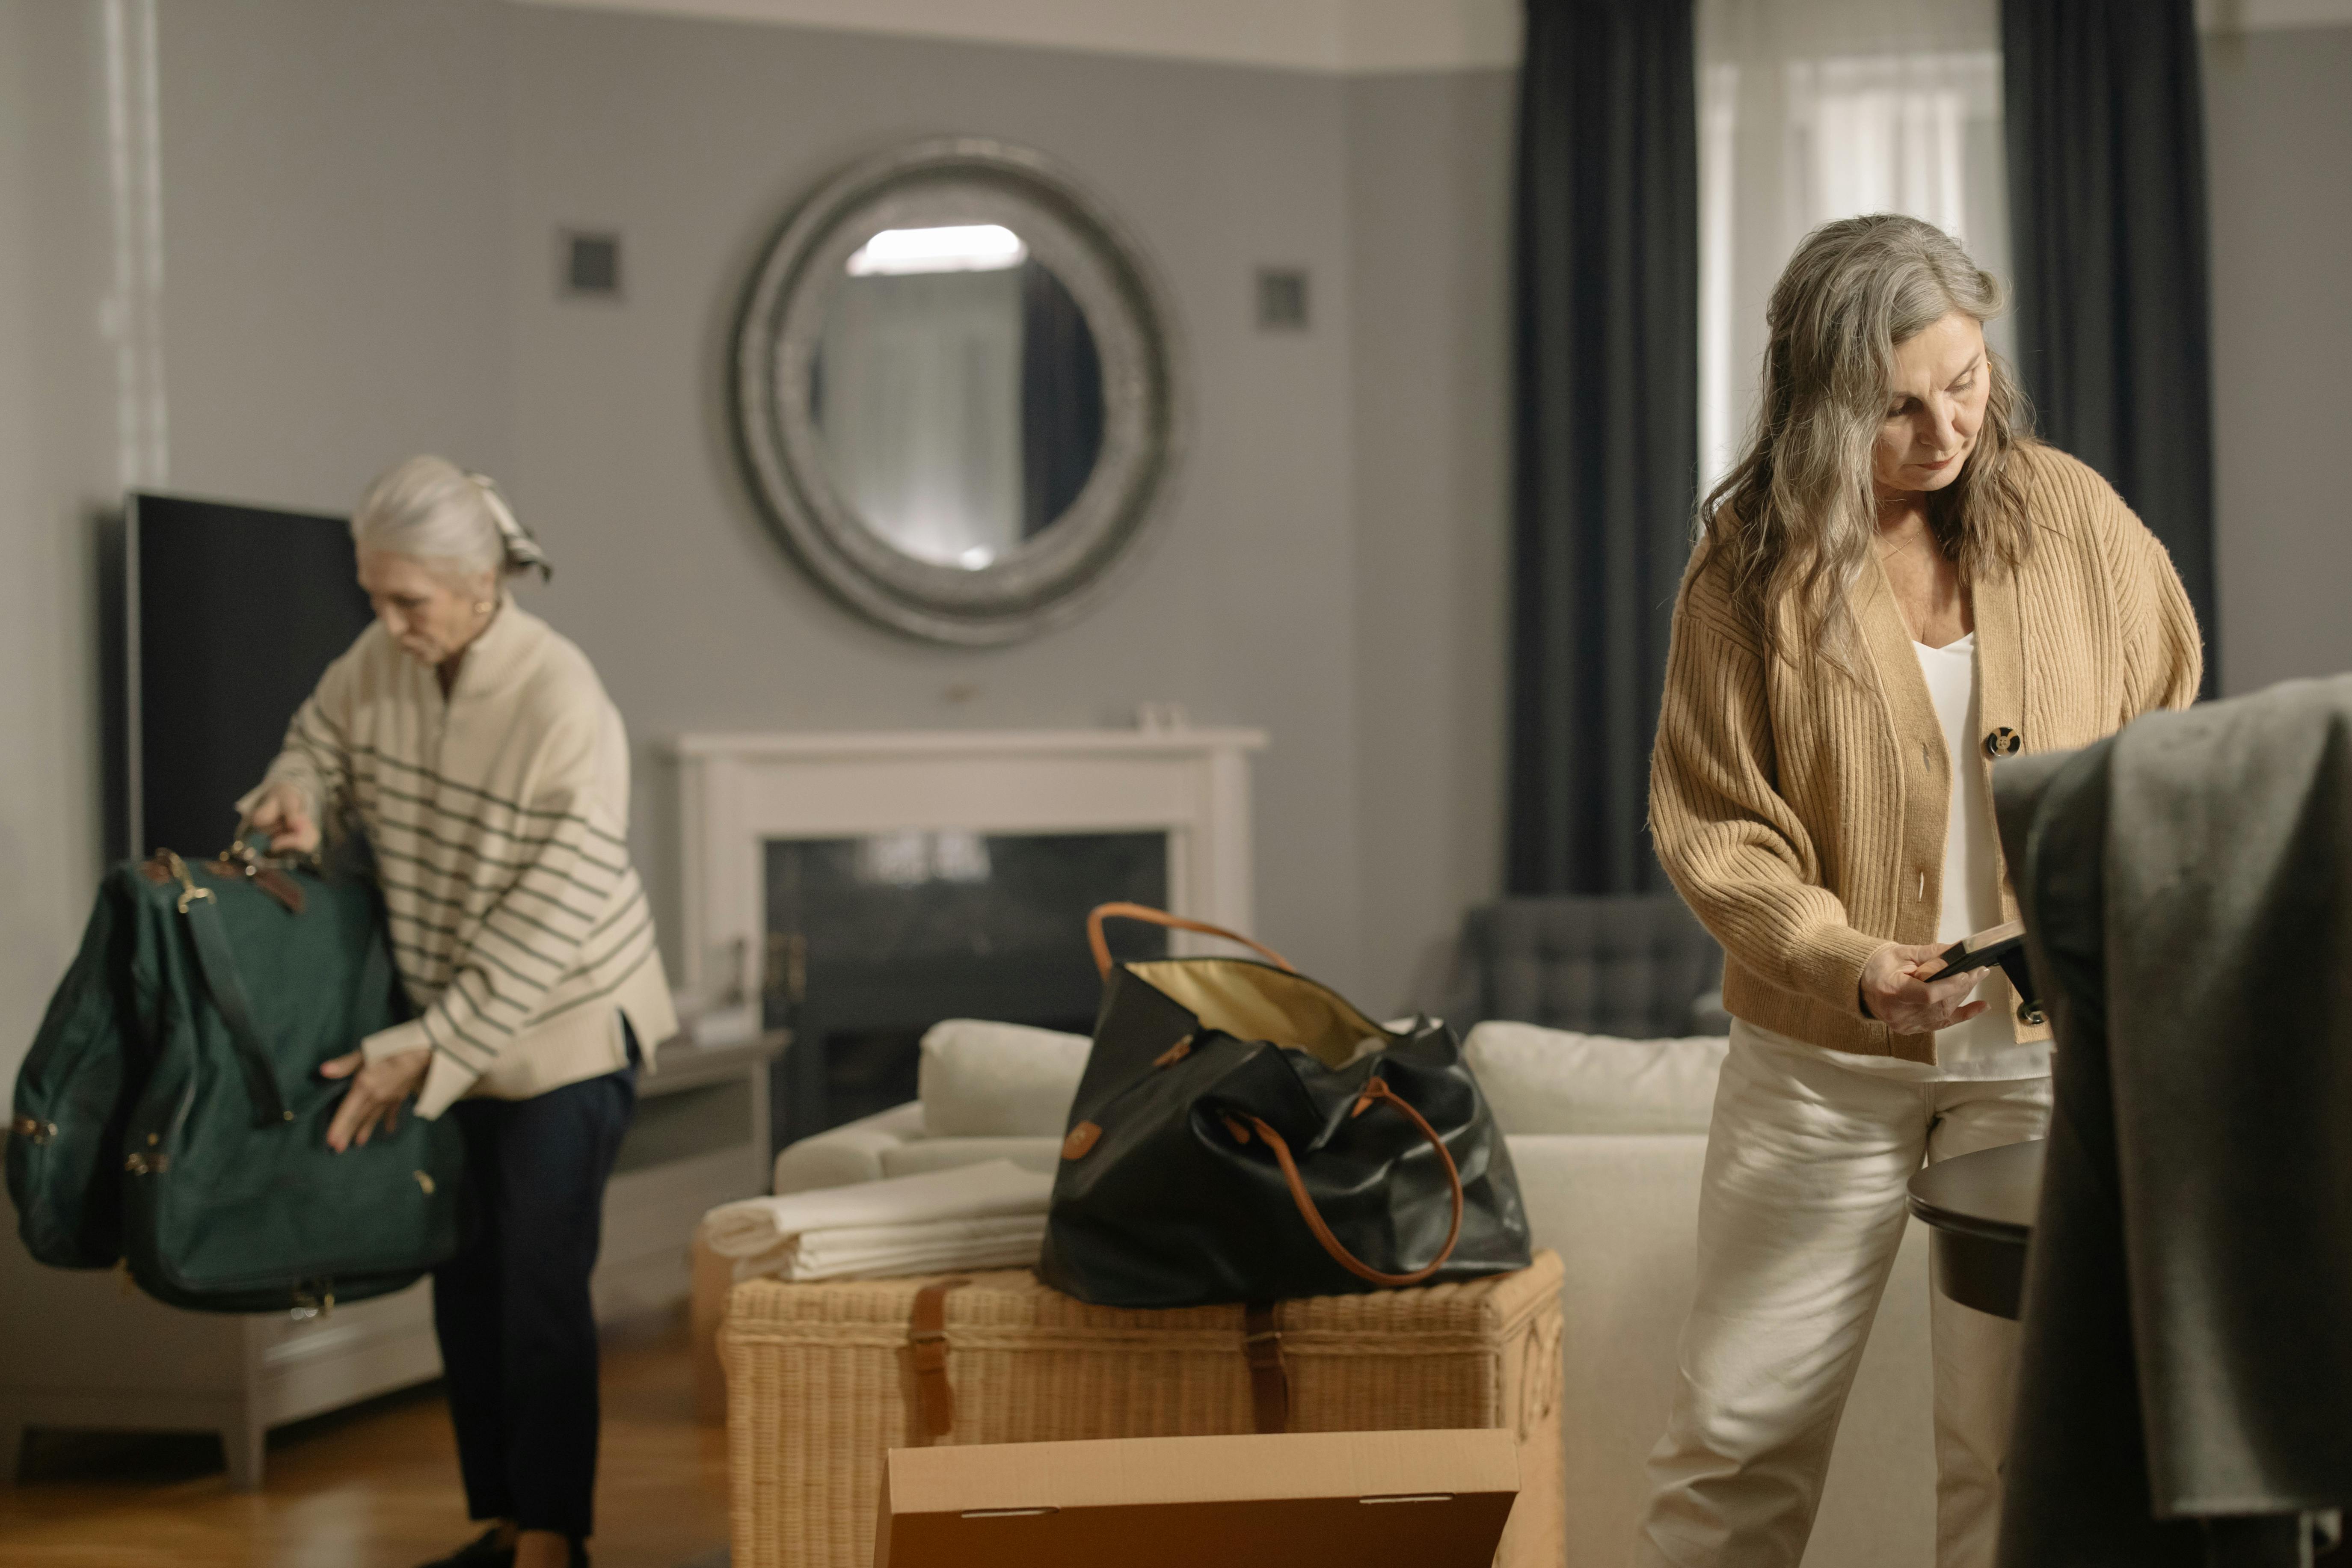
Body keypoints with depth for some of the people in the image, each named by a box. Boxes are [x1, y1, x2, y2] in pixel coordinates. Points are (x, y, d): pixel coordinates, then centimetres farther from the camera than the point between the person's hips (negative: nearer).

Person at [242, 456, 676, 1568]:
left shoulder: (563, 707, -25)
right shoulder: (384, 661, -6)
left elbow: (546, 926, -24)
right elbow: (321, 737, 15)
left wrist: (422, 1053, -23)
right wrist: (298, 795, -9)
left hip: (564, 1031, -7)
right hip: (443, 1035, 7)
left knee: (542, 1292, -1)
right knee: (463, 1284, 13)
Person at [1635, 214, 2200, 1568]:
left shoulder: (2075, 516, 0)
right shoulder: (1756, 560, -5)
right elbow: (1711, 822, -6)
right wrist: (1848, 966, -21)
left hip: (2048, 1050, 1)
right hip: (1823, 1063, -1)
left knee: (2019, 1445, 3)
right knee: (1743, 1429, 2)